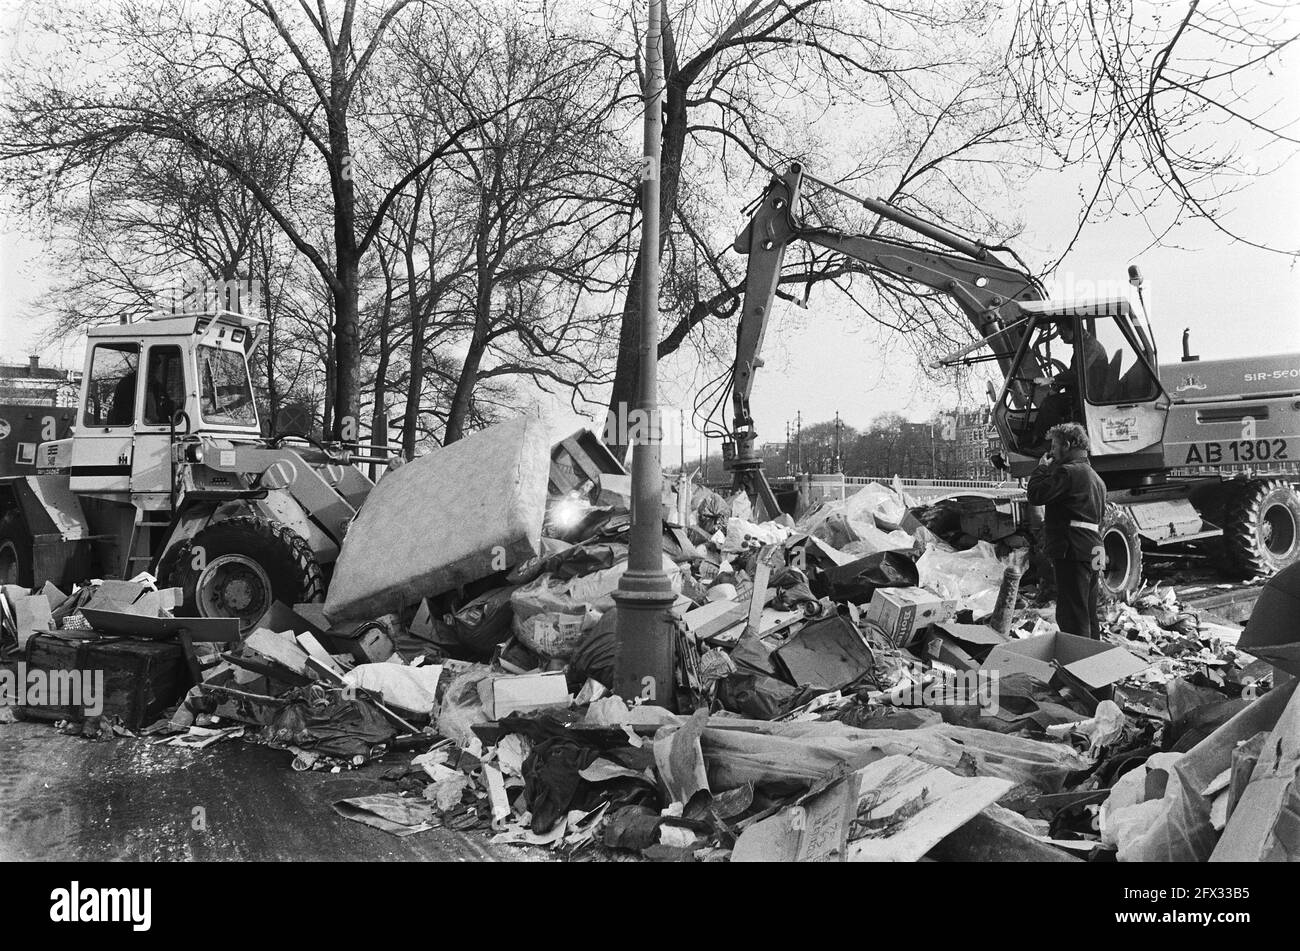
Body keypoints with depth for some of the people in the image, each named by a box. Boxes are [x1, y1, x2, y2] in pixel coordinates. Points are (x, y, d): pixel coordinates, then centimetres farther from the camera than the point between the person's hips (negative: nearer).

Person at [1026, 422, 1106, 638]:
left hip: (1071, 553, -10)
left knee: (1071, 618, -8)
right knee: (1089, 615, 17)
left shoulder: (1068, 472, -13)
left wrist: (1042, 468, -2)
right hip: (1092, 553, 10)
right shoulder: (1095, 477, 21)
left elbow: (1036, 495, -16)